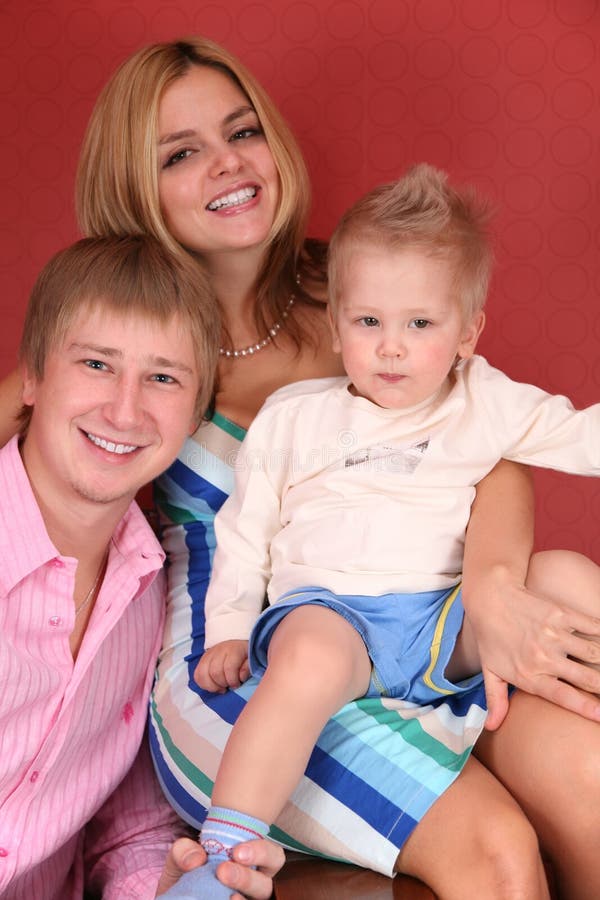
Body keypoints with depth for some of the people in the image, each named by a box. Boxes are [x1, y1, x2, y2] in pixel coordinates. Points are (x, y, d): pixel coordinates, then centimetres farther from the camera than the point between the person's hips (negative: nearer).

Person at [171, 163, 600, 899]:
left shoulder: (487, 407, 11)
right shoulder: (291, 418, 8)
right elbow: (244, 532, 11)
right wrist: (227, 631, 7)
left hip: (446, 620, 3)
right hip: (326, 608, -2)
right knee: (309, 660, -38)